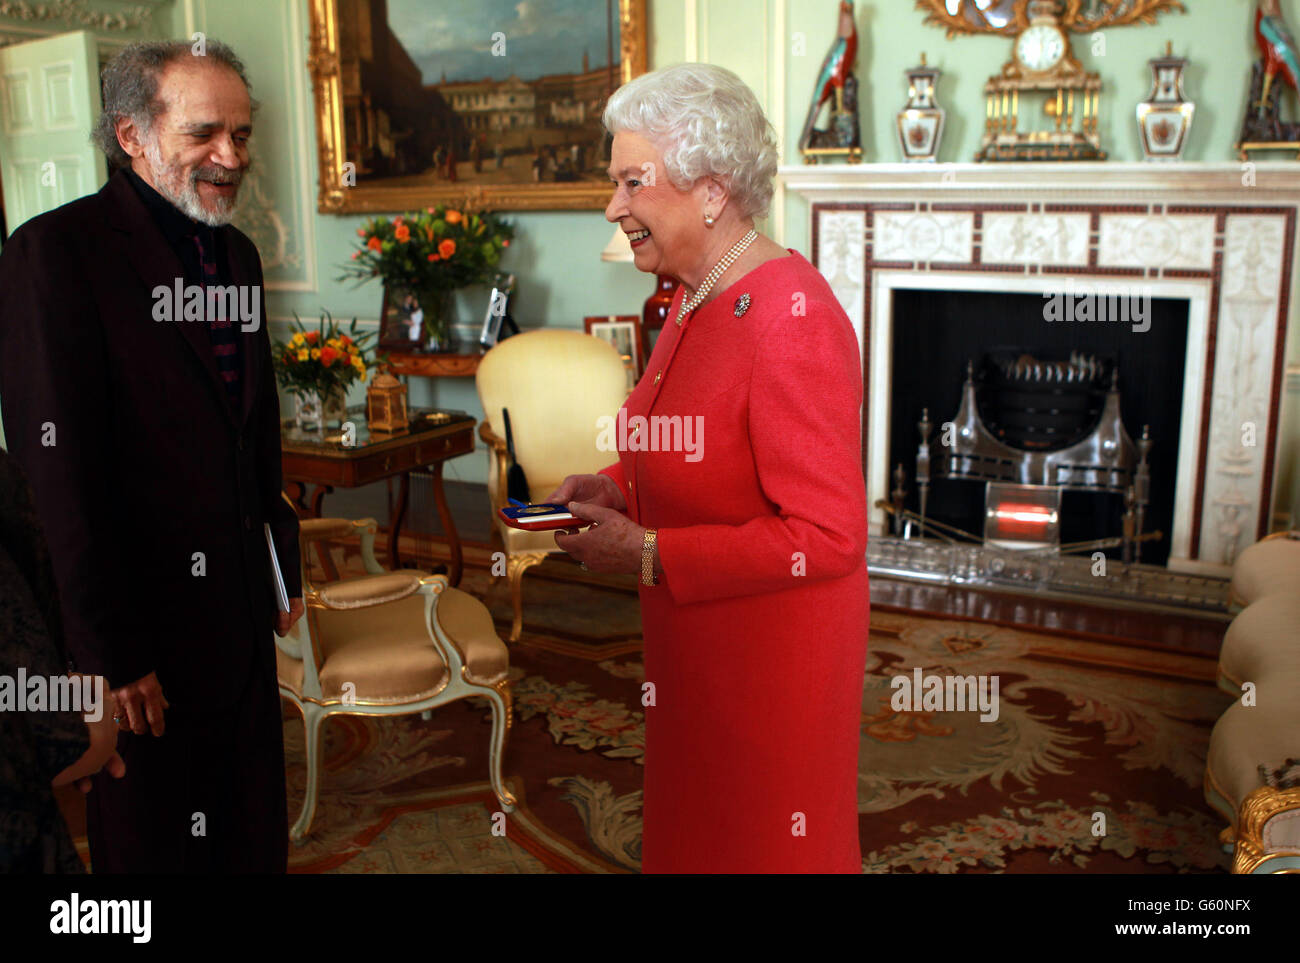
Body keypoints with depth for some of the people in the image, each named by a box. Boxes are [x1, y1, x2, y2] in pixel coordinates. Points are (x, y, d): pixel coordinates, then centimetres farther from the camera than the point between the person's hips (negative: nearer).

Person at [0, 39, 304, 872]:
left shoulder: (238, 254, 11)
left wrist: (286, 567, 13)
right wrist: (111, 653, -17)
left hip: (240, 614, 7)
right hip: (144, 623, -6)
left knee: (254, 833, 17)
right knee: (151, 839, 13)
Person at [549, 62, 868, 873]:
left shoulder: (791, 316, -25)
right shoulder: (696, 300, 5)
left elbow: (828, 535, -26)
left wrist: (645, 553, -24)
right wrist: (614, 489, 0)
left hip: (771, 648, -9)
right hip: (691, 646, 9)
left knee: (761, 843, 12)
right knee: (690, 830, 24)